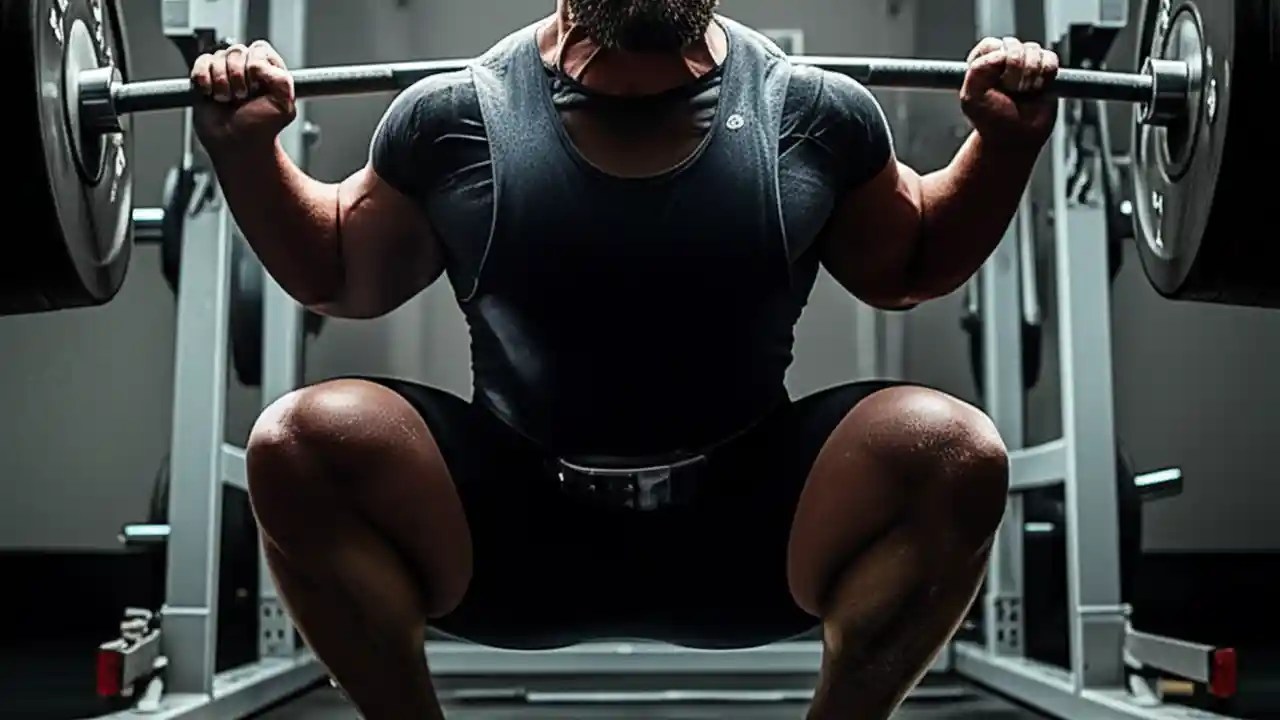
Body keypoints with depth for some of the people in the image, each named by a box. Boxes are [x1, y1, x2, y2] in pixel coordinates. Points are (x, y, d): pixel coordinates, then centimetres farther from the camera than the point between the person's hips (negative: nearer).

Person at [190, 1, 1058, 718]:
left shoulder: (813, 112, -3)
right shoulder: (456, 116, -4)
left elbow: (908, 266, 13)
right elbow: (340, 275, 10)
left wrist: (1007, 142, -1)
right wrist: (246, 147, -4)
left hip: (749, 527, 1)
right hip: (507, 529, 0)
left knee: (954, 453, -24)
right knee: (298, 445, -24)